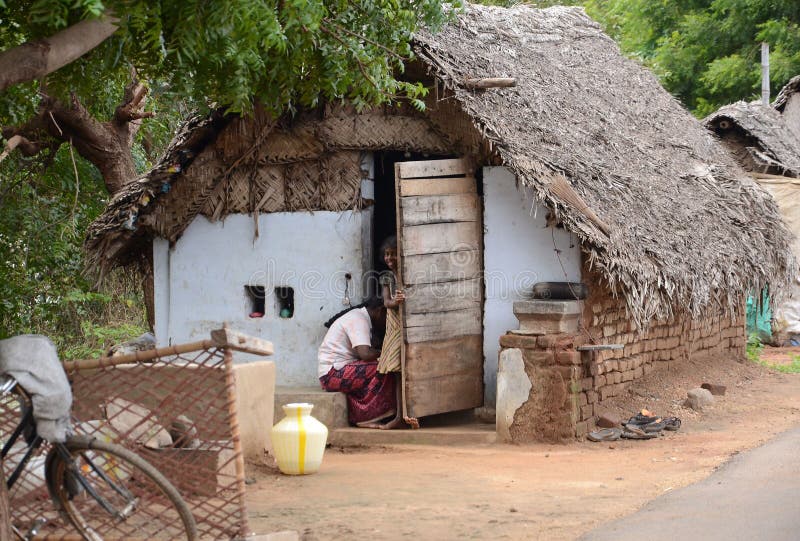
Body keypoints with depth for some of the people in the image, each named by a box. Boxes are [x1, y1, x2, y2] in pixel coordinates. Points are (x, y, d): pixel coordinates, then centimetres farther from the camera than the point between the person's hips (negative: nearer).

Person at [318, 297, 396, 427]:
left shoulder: (357, 315, 20)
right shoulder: (359, 320, -13)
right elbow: (365, 354, -25)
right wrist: (381, 354, -6)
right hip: (333, 373, -11)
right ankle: (367, 418, -14)